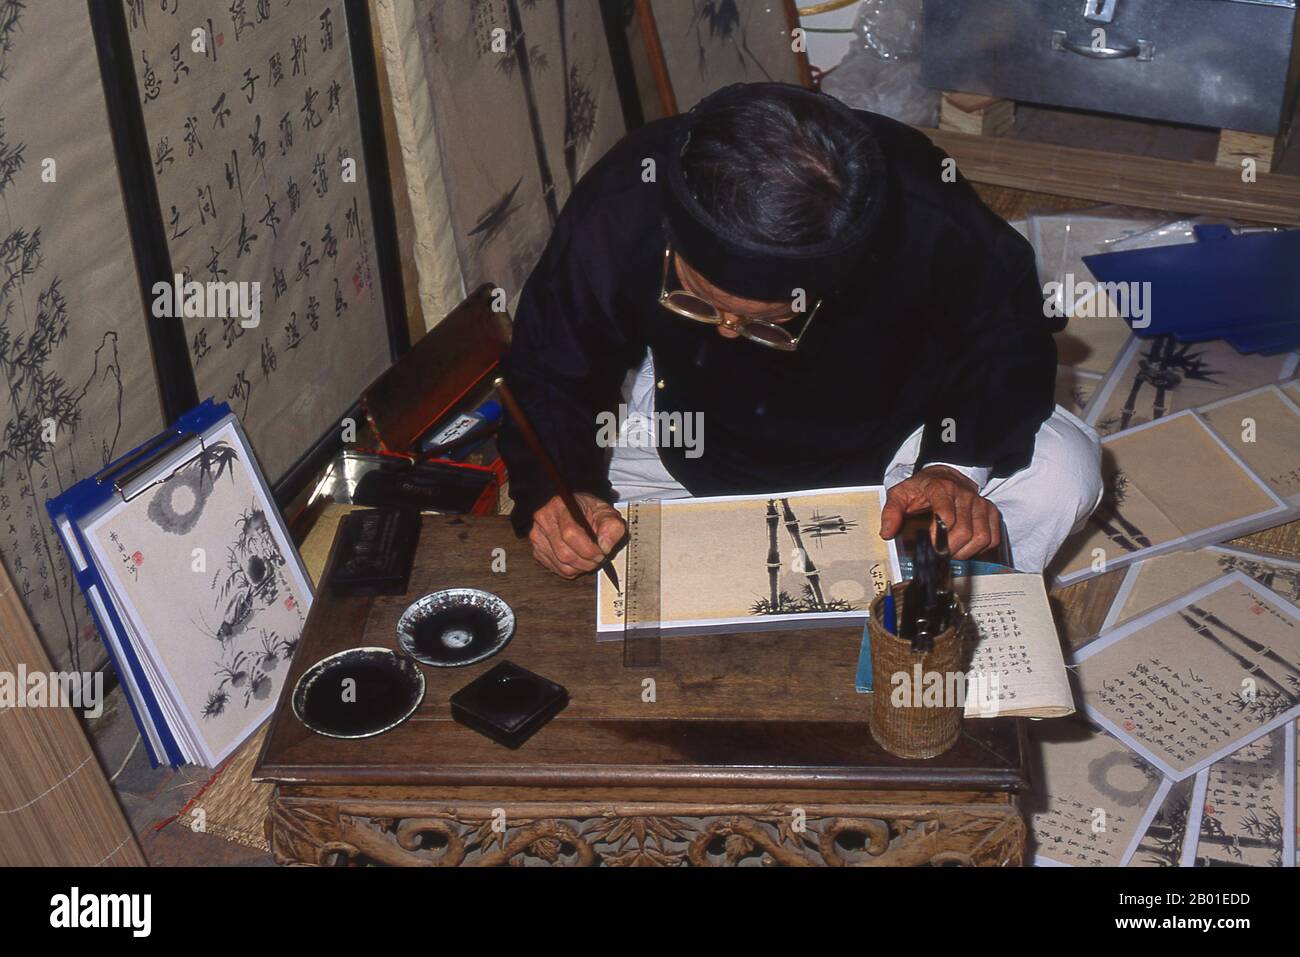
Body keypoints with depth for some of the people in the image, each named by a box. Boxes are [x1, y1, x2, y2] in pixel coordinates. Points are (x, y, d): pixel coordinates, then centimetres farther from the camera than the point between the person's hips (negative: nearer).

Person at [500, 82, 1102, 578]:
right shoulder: (616, 213, -32)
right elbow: (550, 371, -16)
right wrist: (553, 489, -35)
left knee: (1061, 471, -21)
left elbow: (1008, 339, -15)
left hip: (889, 436, 0)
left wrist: (958, 464, -32)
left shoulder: (930, 219, -35)